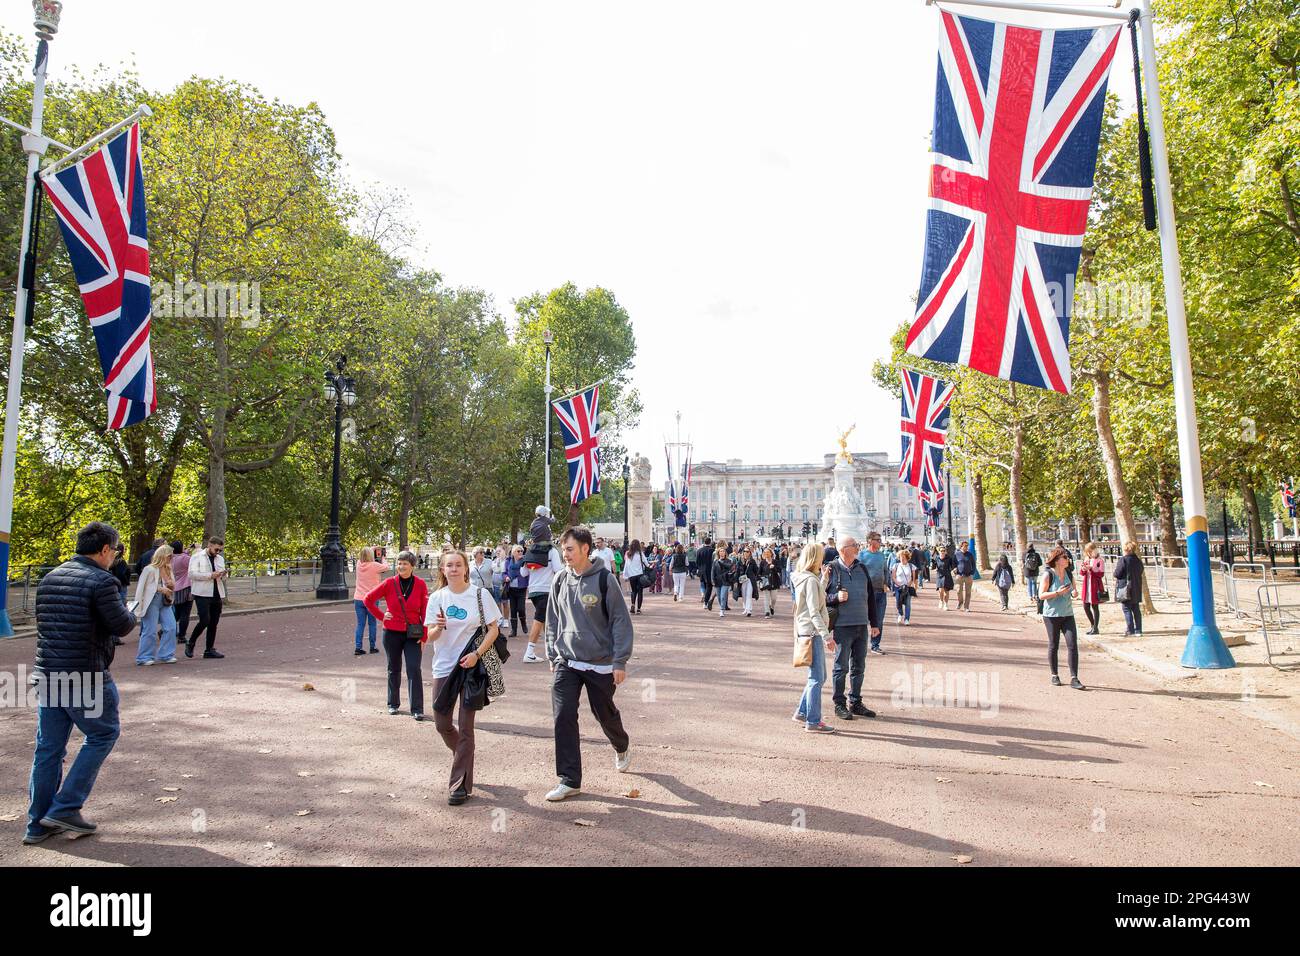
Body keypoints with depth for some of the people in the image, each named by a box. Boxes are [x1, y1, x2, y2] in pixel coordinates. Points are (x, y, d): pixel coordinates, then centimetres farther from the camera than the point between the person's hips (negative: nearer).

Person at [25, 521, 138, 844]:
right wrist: (130, 612, 7)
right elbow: (122, 626, -14)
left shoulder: (50, 578, 10)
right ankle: (65, 807, 7)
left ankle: (38, 823, 20)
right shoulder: (101, 581, -15)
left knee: (49, 745, 13)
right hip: (86, 677, -8)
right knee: (103, 734, 9)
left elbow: (42, 621, 20)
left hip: (47, 673, 8)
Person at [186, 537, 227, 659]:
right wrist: (210, 575, -18)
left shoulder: (220, 559, 17)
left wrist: (223, 575, -2)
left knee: (213, 623, 6)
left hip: (217, 594, 6)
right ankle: (190, 643, 8)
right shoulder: (197, 557, 0)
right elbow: (192, 574, -12)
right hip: (202, 594, -6)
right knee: (205, 620, -14)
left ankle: (210, 649, 13)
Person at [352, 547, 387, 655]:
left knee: (360, 624, 7)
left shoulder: (359, 564, 1)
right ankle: (372, 647, 13)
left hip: (358, 599, 4)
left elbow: (362, 557, 25)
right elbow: (386, 567, 8)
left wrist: (371, 549, 32)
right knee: (372, 624, 8)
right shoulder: (375, 566, -11)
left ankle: (358, 647, 1)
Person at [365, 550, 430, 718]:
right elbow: (368, 599, 6)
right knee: (394, 669, 14)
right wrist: (381, 616, 1)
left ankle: (417, 709, -2)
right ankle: (393, 704, 31)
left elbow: (425, 611, -4)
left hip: (412, 634, -1)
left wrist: (424, 636, -6)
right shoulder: (389, 583, -5)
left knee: (414, 670, -7)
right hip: (392, 633, 1)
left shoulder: (420, 584, -6)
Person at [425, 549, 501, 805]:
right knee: (442, 724, 8)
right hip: (444, 667, 3)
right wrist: (437, 627, -19)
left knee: (465, 727, -2)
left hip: (471, 666, -3)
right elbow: (430, 637, 3)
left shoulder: (480, 594, -5)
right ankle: (464, 756, 39)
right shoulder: (437, 598, 3)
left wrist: (477, 654, -16)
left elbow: (493, 629, -3)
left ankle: (461, 785, 8)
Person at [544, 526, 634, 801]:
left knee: (605, 713, 13)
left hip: (600, 663, -3)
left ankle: (621, 747, 45)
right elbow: (553, 621, 12)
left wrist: (620, 662, -12)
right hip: (566, 663, 3)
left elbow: (621, 621, -10)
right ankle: (569, 780, 4)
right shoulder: (561, 580, 2)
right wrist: (553, 656, 10)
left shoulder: (604, 579, -12)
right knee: (564, 718, -6)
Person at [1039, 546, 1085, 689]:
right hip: (1052, 615, -4)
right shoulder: (1048, 574, -10)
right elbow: (1041, 595, -12)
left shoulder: (1068, 573, 6)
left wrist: (1074, 592, -4)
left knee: (1073, 645, -6)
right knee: (1053, 645, 6)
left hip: (1067, 614, 4)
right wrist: (1058, 593, -24)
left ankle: (1074, 678, -4)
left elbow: (1074, 589, 19)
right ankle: (1054, 676, 21)